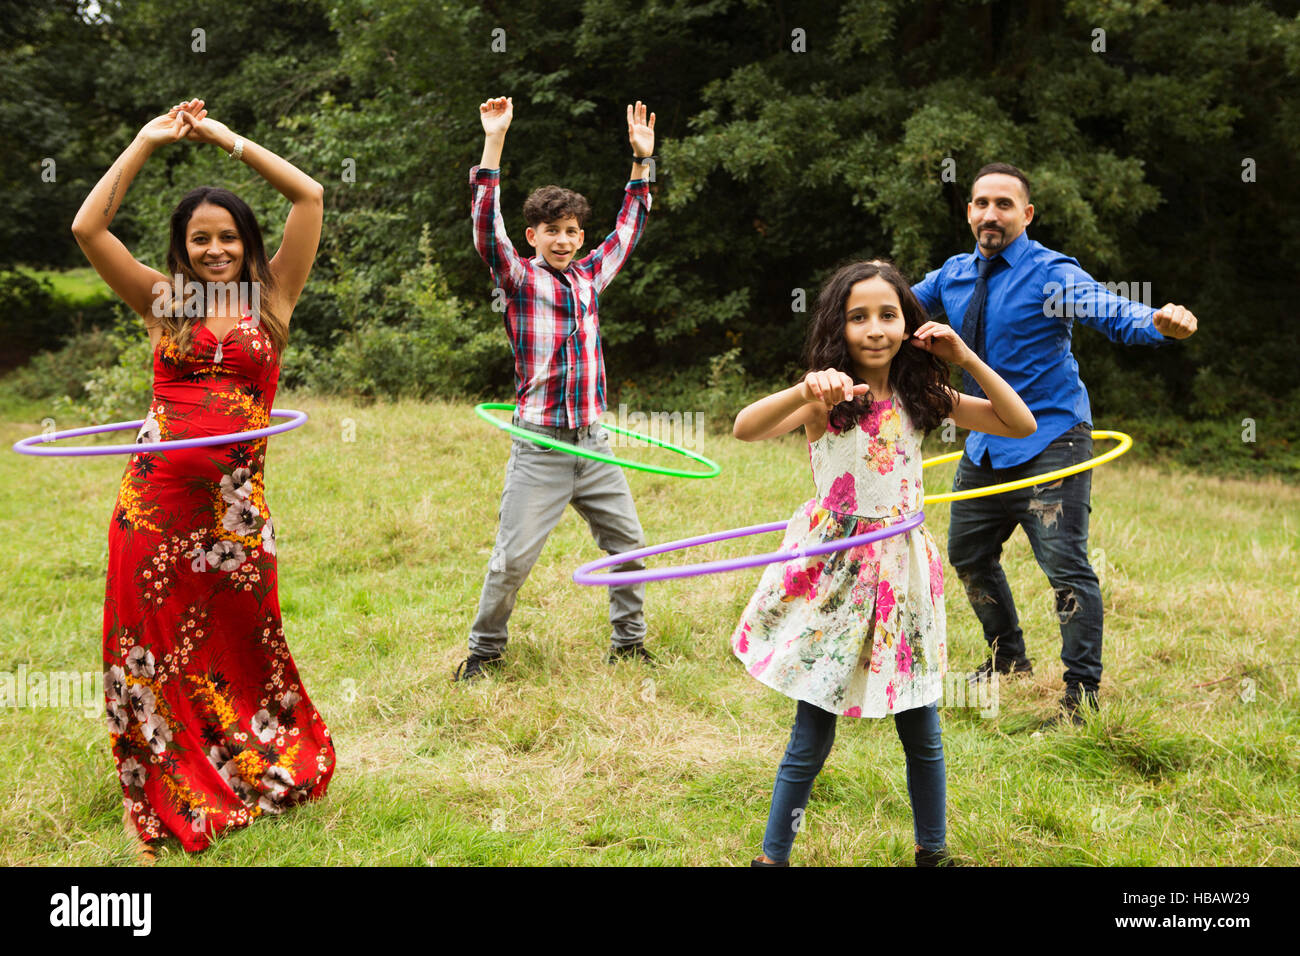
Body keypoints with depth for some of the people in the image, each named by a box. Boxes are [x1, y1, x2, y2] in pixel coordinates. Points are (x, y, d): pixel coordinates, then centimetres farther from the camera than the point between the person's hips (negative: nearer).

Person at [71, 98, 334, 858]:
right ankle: (157, 802, 21)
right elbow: (87, 227, 0)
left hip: (234, 501, -1)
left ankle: (253, 775, 31)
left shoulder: (272, 299, 6)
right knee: (155, 648, 8)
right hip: (155, 495, 1)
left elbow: (310, 195, 1)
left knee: (238, 647, 9)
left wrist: (228, 139, 6)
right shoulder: (163, 302, 8)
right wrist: (146, 143, 4)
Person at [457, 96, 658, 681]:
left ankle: (628, 642, 24)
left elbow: (627, 229, 22)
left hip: (593, 443, 5)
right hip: (539, 448, -5)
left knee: (628, 546, 9)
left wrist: (642, 160, 17)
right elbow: (487, 227, -16)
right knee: (513, 559, -4)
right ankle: (484, 648, 14)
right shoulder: (519, 280, -2)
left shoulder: (589, 278, 11)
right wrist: (494, 142, -22)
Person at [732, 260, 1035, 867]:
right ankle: (772, 856, 15)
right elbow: (745, 429, -28)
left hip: (902, 566, 4)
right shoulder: (828, 400, -9)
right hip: (833, 567, -4)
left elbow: (1021, 425, 4)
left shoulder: (920, 399, 4)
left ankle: (932, 851, 28)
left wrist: (966, 359, -5)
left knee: (921, 731, 10)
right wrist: (806, 390, -45)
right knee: (812, 735, 0)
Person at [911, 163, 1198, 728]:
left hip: (1050, 440, -7)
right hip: (986, 443, 7)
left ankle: (1081, 695, -2)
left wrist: (1160, 323, -49)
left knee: (1066, 566, -12)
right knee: (968, 554, 19)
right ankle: (1009, 660, 40)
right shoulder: (953, 276, 6)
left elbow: (1112, 311, -28)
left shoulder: (1051, 273, -14)